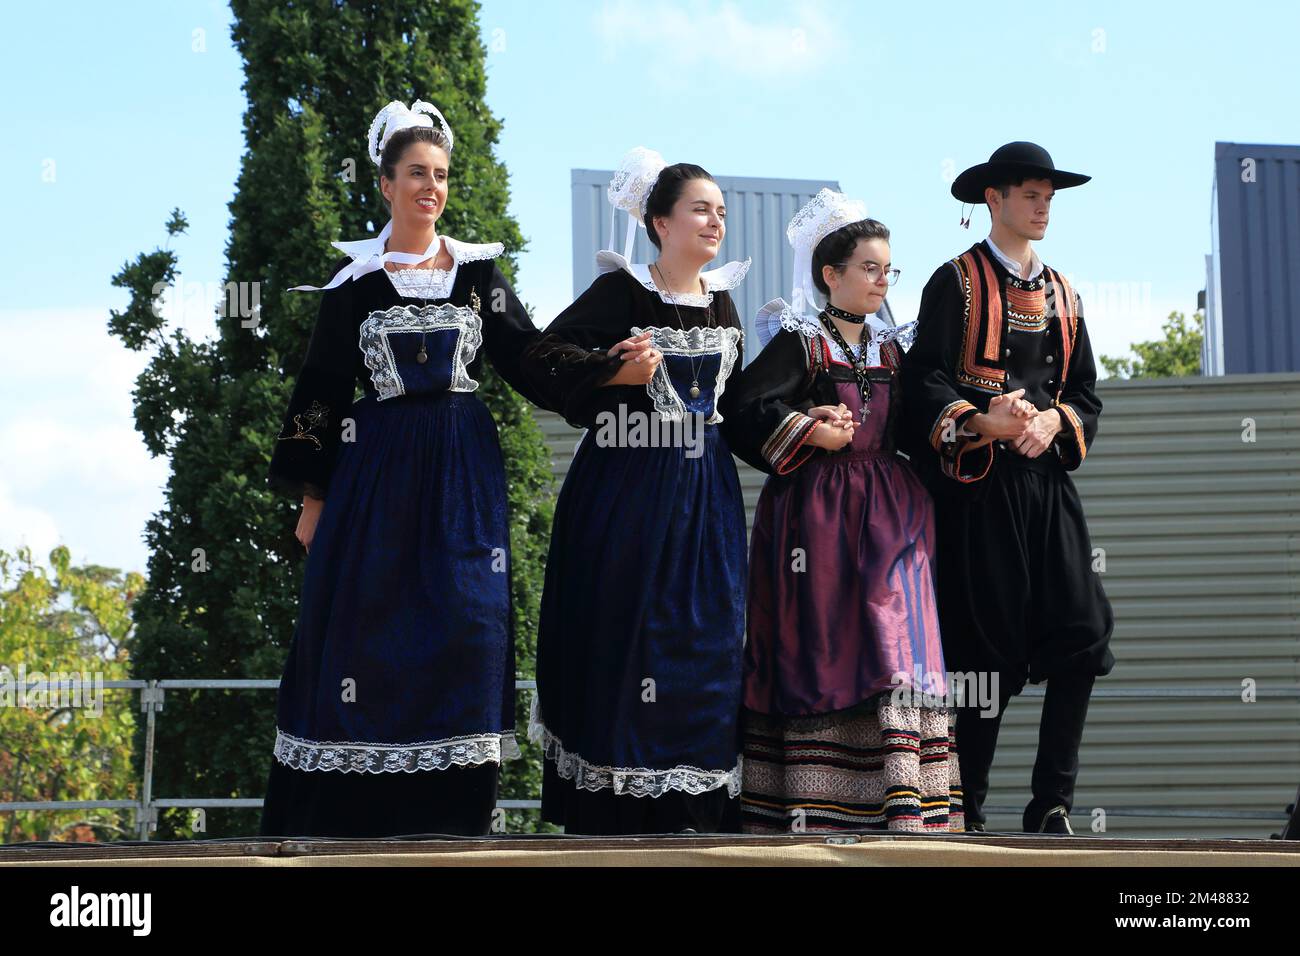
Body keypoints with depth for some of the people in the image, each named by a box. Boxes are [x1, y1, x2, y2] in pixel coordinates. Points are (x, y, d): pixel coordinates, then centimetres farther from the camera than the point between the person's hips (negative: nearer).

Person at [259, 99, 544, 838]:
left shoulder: (479, 271, 8)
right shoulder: (355, 279, 4)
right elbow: (321, 391, 5)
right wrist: (312, 497, 1)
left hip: (463, 471, 1)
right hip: (377, 470, -1)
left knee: (463, 627, -3)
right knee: (368, 627, -3)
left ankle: (453, 811, 2)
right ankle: (350, 815, 3)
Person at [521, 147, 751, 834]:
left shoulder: (722, 301, 11)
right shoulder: (622, 290, -8)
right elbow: (544, 357, -15)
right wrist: (615, 371, -23)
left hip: (705, 494, 6)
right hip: (626, 490, -6)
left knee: (704, 638, 4)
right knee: (621, 635, -3)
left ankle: (695, 805, 10)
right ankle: (613, 806, 5)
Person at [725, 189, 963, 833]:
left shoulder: (893, 348, 15)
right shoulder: (799, 342, -2)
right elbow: (748, 409, -11)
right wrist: (812, 434, -12)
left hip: (888, 511, 5)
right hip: (815, 511, -5)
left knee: (895, 634, -6)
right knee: (815, 643, -3)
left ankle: (904, 799, -8)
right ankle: (806, 804, 2)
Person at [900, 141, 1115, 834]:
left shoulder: (1061, 294, 20)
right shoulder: (957, 282, 2)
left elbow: (1086, 391, 18)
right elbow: (924, 381, -6)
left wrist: (1054, 422, -4)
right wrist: (980, 422, -22)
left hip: (1048, 479, 5)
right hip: (978, 485, -5)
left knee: (1083, 630, -9)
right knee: (986, 647, -4)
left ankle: (1052, 803, -2)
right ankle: (967, 813, 7)